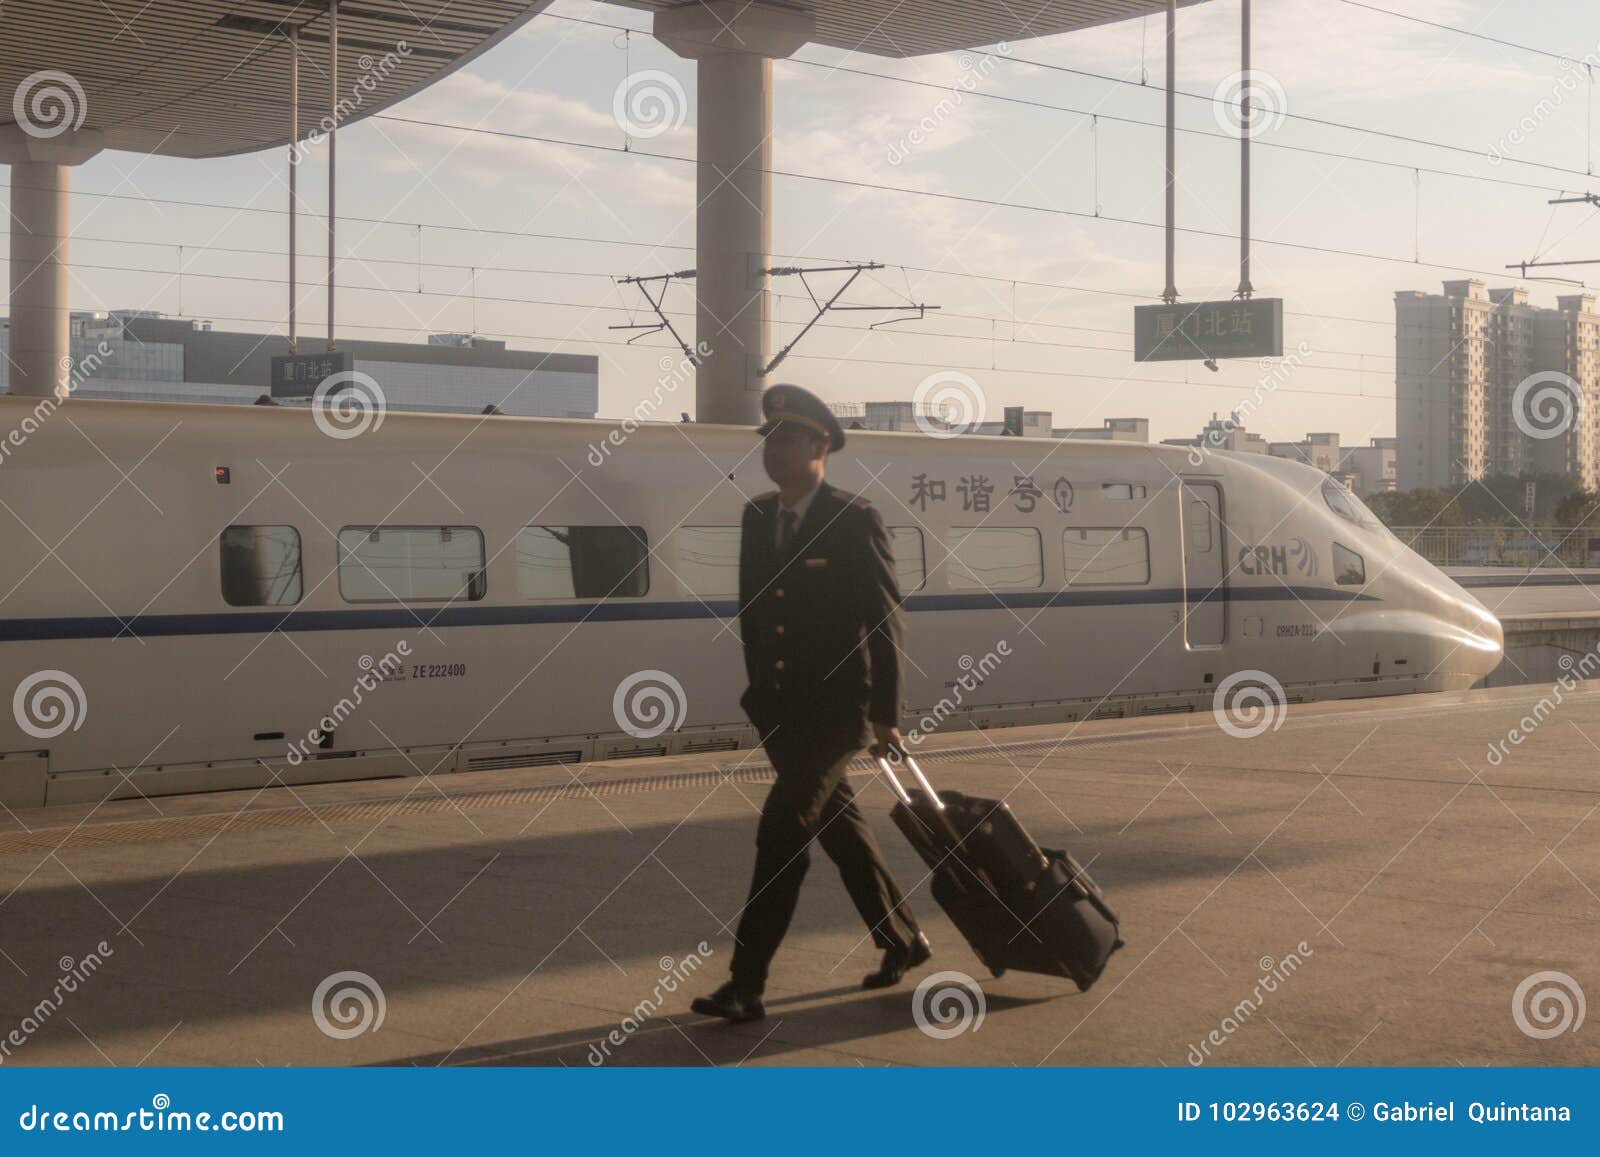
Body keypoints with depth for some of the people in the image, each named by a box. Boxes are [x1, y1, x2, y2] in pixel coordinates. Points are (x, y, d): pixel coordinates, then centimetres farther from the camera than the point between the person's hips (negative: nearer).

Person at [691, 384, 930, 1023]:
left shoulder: (855, 521, -11)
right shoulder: (757, 516, 9)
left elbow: (884, 622, -10)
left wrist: (885, 715, -10)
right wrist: (759, 691, 15)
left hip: (833, 708, -7)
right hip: (780, 712, 7)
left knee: (783, 830, -14)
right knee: (837, 825, 17)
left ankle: (746, 986, -13)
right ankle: (903, 940, 34)